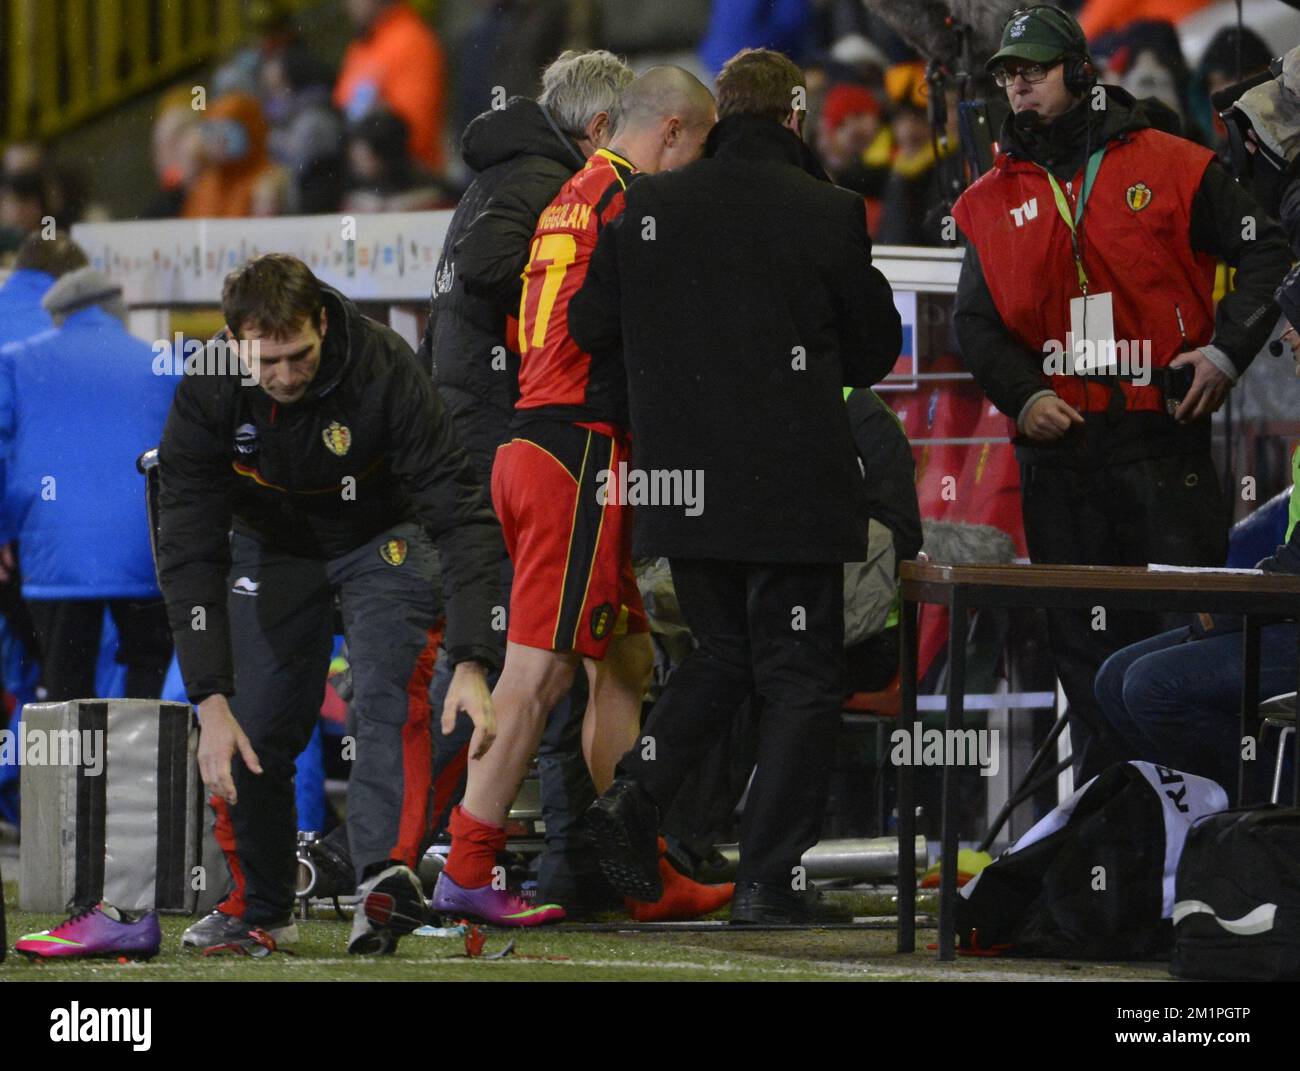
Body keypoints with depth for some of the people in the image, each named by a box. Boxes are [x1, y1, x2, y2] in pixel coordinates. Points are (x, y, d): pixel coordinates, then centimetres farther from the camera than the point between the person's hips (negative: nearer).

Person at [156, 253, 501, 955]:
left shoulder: (384, 371, -34)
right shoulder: (207, 398, -27)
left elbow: (462, 518, -34)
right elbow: (189, 555, -25)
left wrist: (471, 665, -44)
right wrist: (210, 702, -35)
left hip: (382, 538, -2)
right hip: (270, 547, 2)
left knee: (387, 698, -25)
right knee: (250, 730, -2)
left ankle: (385, 878, -36)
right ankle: (259, 908, 16)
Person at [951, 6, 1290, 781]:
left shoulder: (1169, 168, 2)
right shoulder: (995, 201, 12)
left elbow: (1263, 253, 5)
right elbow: (976, 322, 13)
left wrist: (1226, 351, -7)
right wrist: (1023, 397, -3)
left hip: (1162, 439, -3)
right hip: (1058, 443, 3)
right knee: (1083, 646, 6)